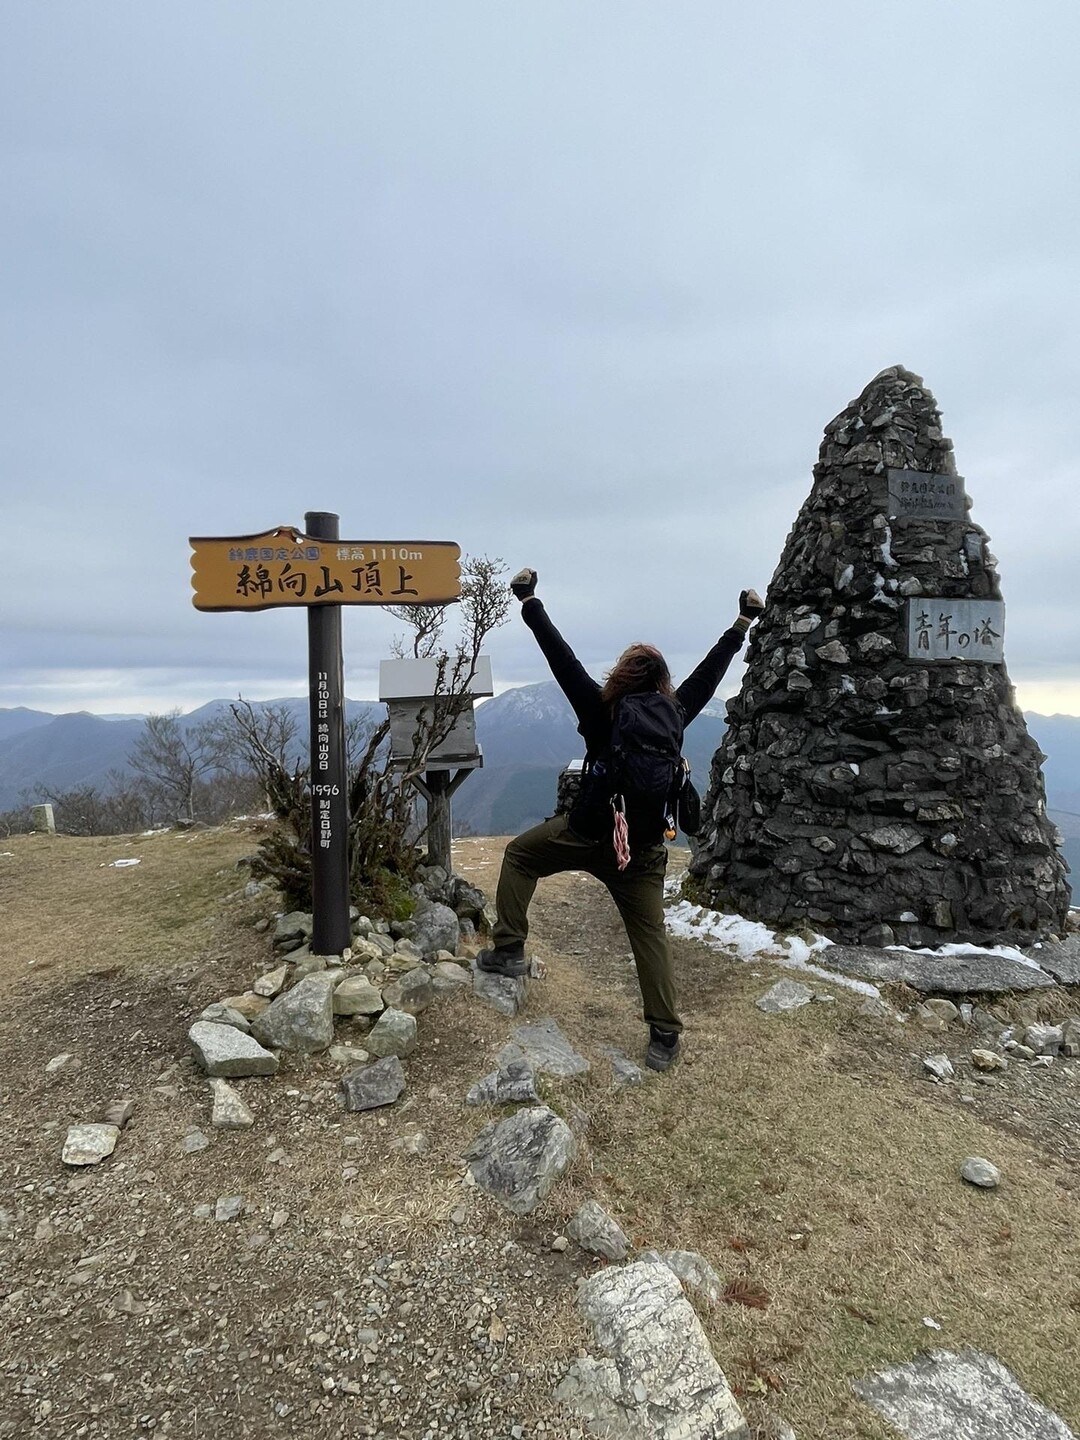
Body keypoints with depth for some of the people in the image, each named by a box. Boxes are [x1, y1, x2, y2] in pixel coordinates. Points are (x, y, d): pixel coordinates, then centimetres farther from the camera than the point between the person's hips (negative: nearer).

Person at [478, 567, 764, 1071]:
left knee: (519, 854, 20)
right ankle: (664, 1036, 14)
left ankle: (509, 950, 18)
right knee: (650, 935, 10)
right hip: (643, 850, 3)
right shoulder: (674, 715, -3)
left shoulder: (600, 710, -10)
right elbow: (709, 671, 10)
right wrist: (742, 623, 22)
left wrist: (529, 602, 1)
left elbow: (562, 657, -7)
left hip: (586, 835, -3)